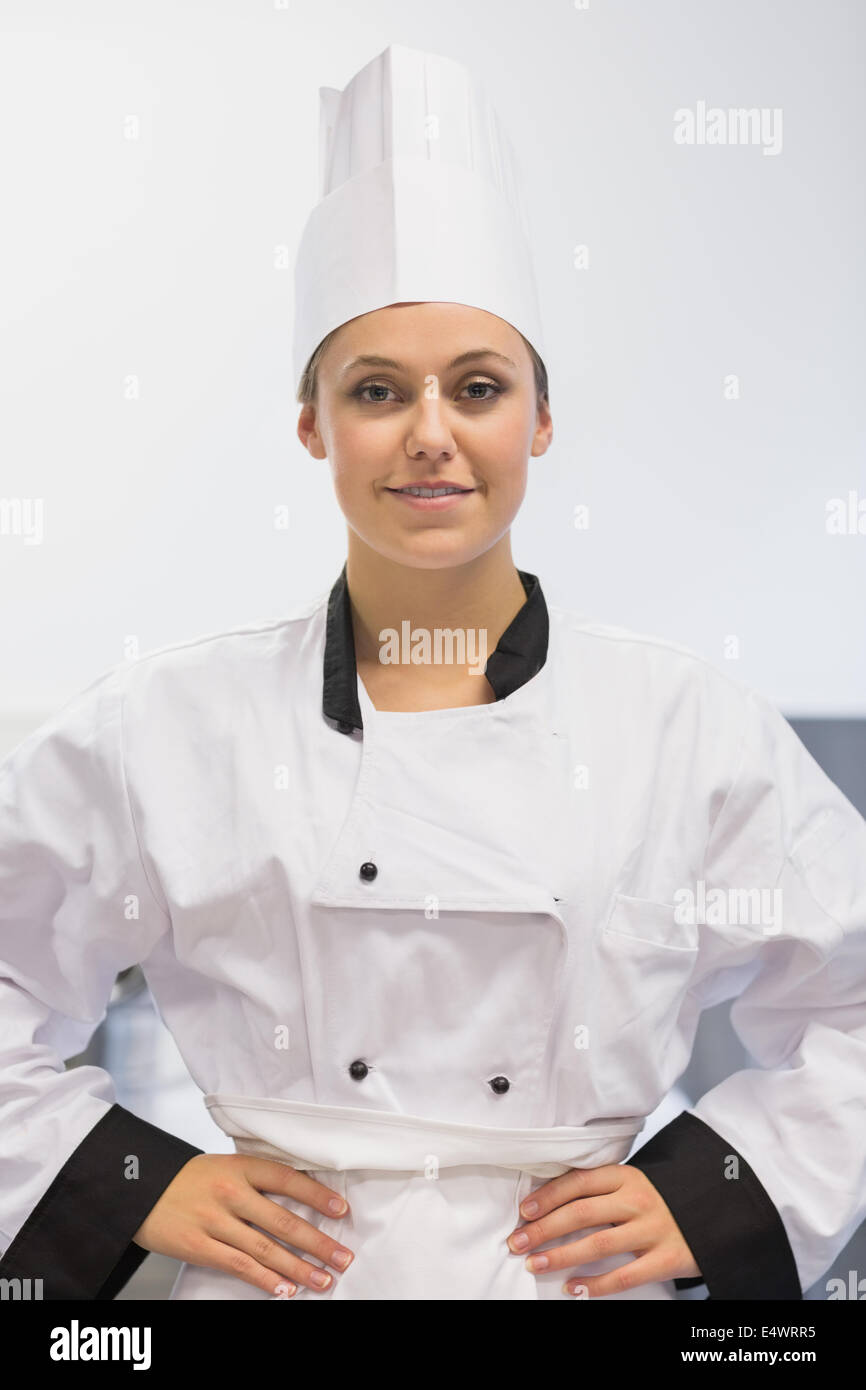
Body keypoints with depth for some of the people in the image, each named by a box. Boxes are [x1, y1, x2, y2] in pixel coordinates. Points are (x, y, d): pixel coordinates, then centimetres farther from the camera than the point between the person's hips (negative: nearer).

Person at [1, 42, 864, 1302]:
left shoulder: (693, 728, -6)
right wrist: (132, 1184, -7)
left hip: (575, 1276, 1)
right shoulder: (169, 727, -7)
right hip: (281, 1275, 0)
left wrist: (712, 1194, -6)